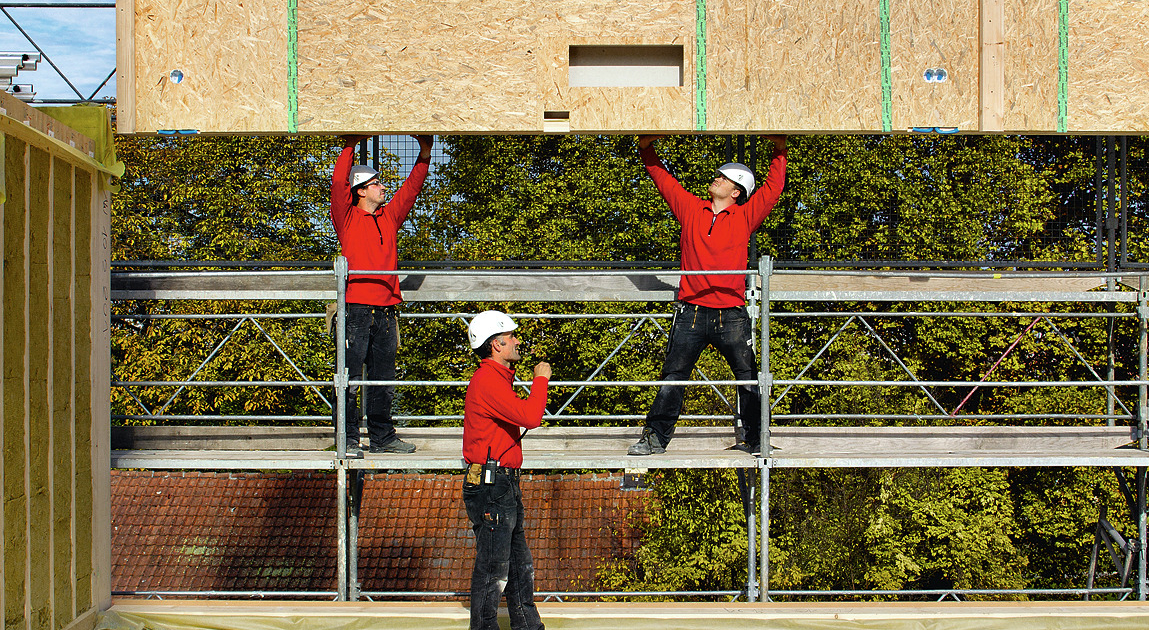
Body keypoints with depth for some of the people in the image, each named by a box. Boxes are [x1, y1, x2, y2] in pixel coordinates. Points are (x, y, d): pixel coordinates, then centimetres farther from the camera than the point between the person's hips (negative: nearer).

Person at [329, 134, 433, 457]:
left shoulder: (390, 216, 16)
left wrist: (424, 155, 12)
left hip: (386, 310, 5)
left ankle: (382, 437, 18)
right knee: (349, 379, -3)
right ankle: (348, 439, 2)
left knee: (383, 380, 10)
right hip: (356, 309, -5)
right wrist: (350, 147, -10)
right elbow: (339, 183, -10)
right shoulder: (347, 218, 2)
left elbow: (411, 188, 20)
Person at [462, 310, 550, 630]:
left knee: (519, 565, 16)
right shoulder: (487, 380, -17)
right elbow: (530, 417, -27)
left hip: (504, 486, 11)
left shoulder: (497, 378, 18)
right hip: (490, 487, -11)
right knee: (492, 569, -4)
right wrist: (541, 379, -13)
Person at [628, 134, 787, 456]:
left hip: (731, 315, -1)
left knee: (749, 377, -1)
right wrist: (647, 150, 13)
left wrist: (780, 152, 7)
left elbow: (773, 188, 8)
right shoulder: (691, 208, 11)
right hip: (691, 311, 1)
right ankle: (655, 437, 7)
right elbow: (663, 179, 17)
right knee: (673, 375, 2)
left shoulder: (745, 216, 7)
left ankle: (753, 438, 9)